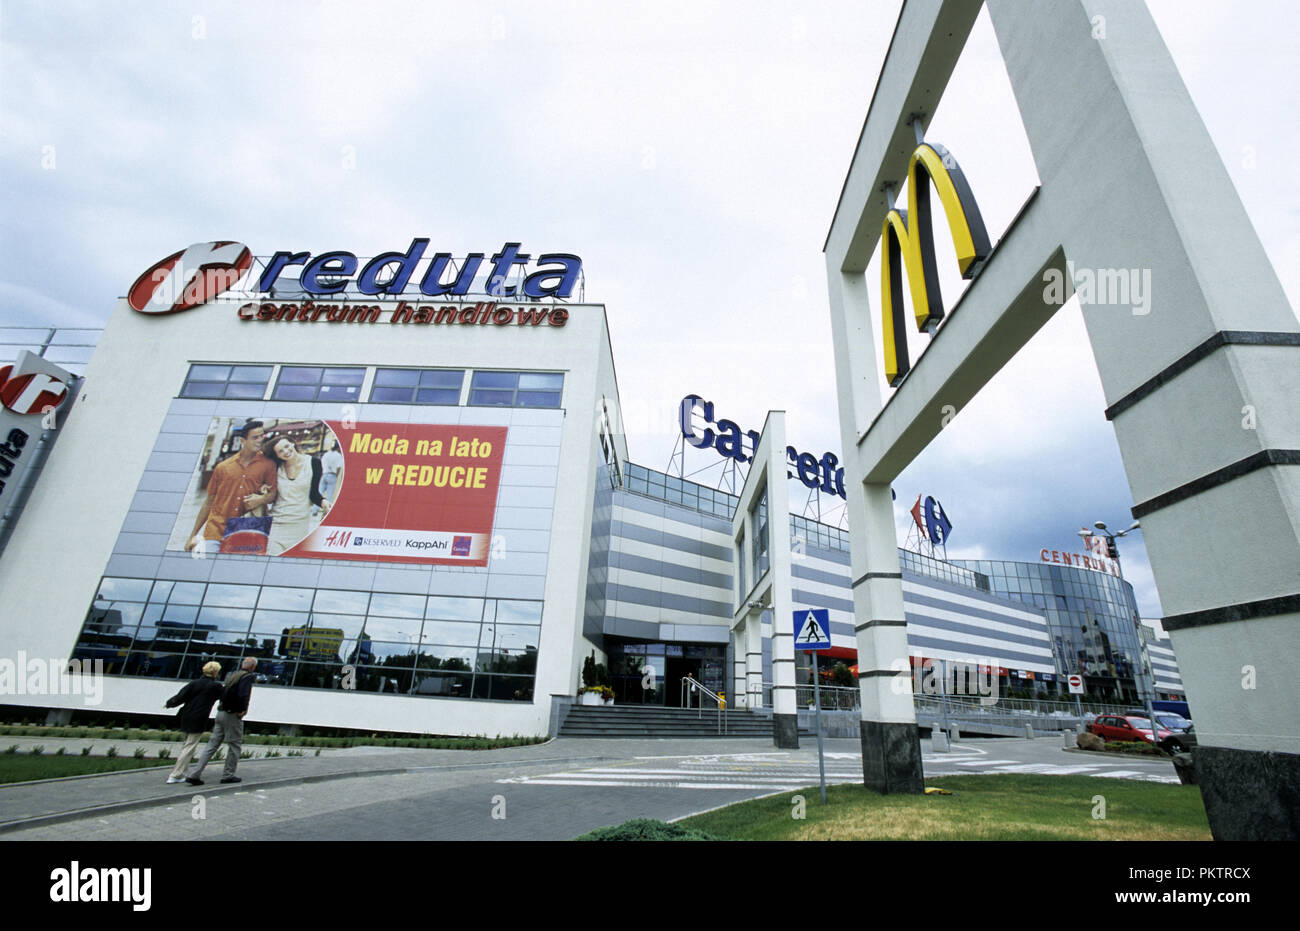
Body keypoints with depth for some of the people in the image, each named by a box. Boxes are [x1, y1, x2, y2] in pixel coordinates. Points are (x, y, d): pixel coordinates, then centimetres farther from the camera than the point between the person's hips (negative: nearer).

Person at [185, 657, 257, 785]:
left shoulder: (232, 674, 14)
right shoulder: (247, 677, -12)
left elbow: (223, 692, 14)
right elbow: (242, 695, -25)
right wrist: (242, 710, -12)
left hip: (221, 713, 8)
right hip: (232, 715, -8)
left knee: (212, 744, 11)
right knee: (235, 745, 6)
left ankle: (193, 774, 8)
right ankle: (228, 775, 13)